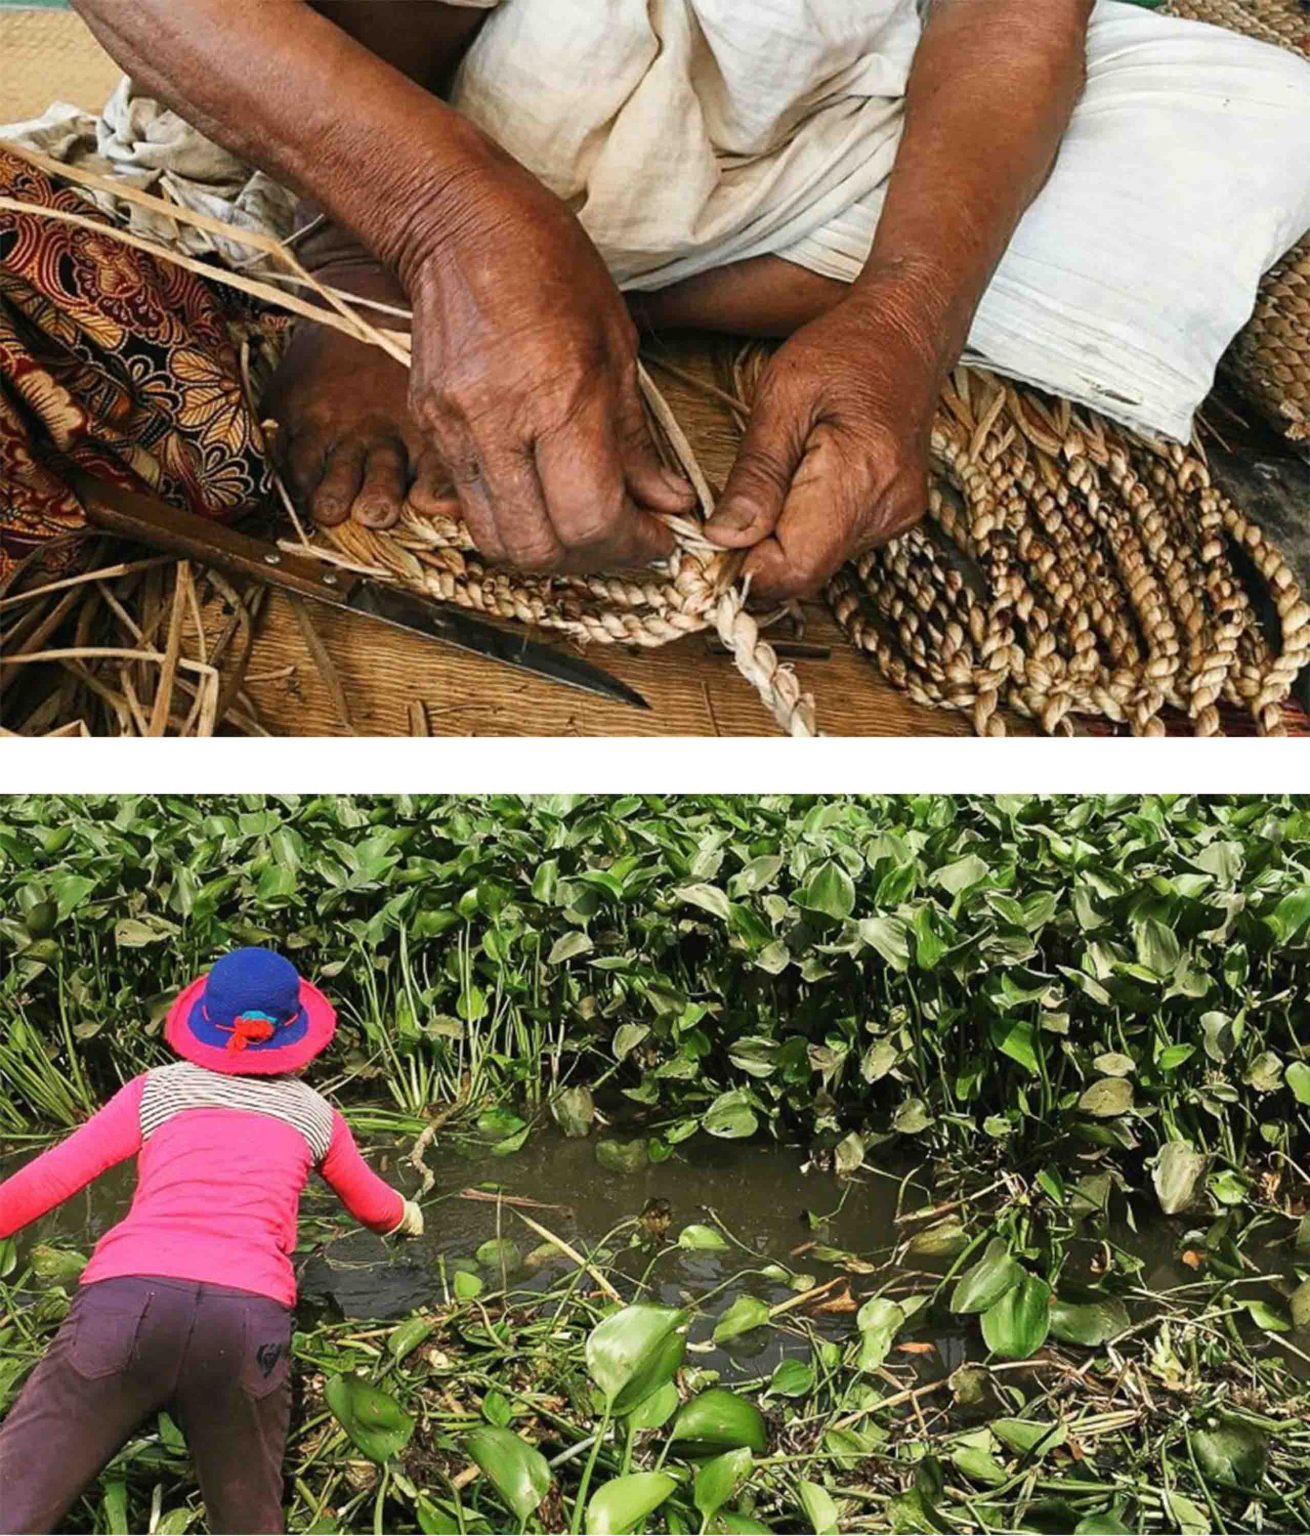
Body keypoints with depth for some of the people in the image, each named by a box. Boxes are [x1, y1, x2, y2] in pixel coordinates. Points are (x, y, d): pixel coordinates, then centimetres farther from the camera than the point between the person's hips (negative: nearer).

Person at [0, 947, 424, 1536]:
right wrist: (406, 1214, 64)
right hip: (249, 1321, 1)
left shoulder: (157, 1090, 19)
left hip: (124, 1301, -1)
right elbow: (373, 1207, 42)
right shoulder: (314, 1113, 24)